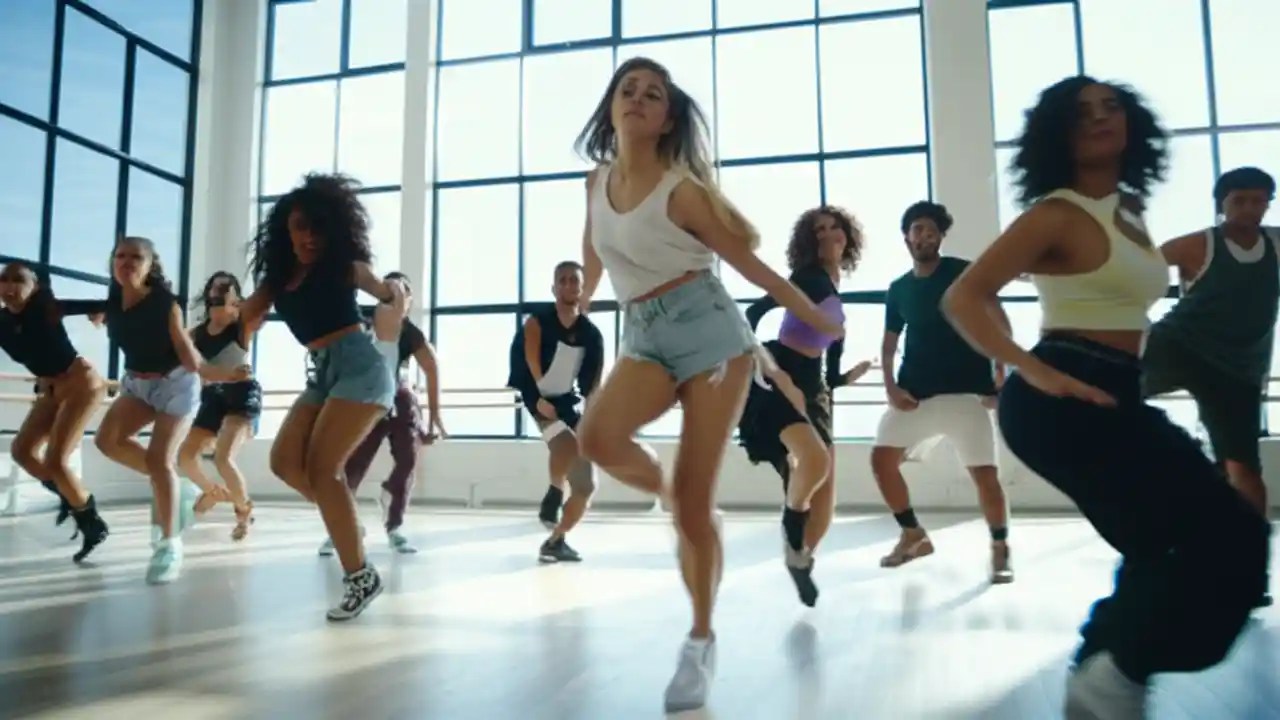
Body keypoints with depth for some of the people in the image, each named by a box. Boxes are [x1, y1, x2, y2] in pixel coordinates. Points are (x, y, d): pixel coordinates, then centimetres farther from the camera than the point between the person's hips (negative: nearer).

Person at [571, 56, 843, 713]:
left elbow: (750, 263, -4)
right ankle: (664, 488, 7)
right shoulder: (597, 181, 8)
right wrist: (581, 303, 41)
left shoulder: (681, 189, -9)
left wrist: (821, 323, 3)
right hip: (643, 337, 4)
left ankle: (701, 640, 15)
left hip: (707, 330, -4)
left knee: (693, 503, -5)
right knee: (597, 440, -28)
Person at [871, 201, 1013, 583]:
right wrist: (891, 387, -1)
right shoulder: (898, 289, 10)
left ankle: (1000, 550, 15)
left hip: (965, 391, -4)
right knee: (881, 459, -3)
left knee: (984, 473, -8)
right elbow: (889, 344, 13)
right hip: (914, 394, 4)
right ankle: (913, 535, 16)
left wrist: (999, 371, -14)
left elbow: (998, 320, -5)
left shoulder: (963, 272, -2)